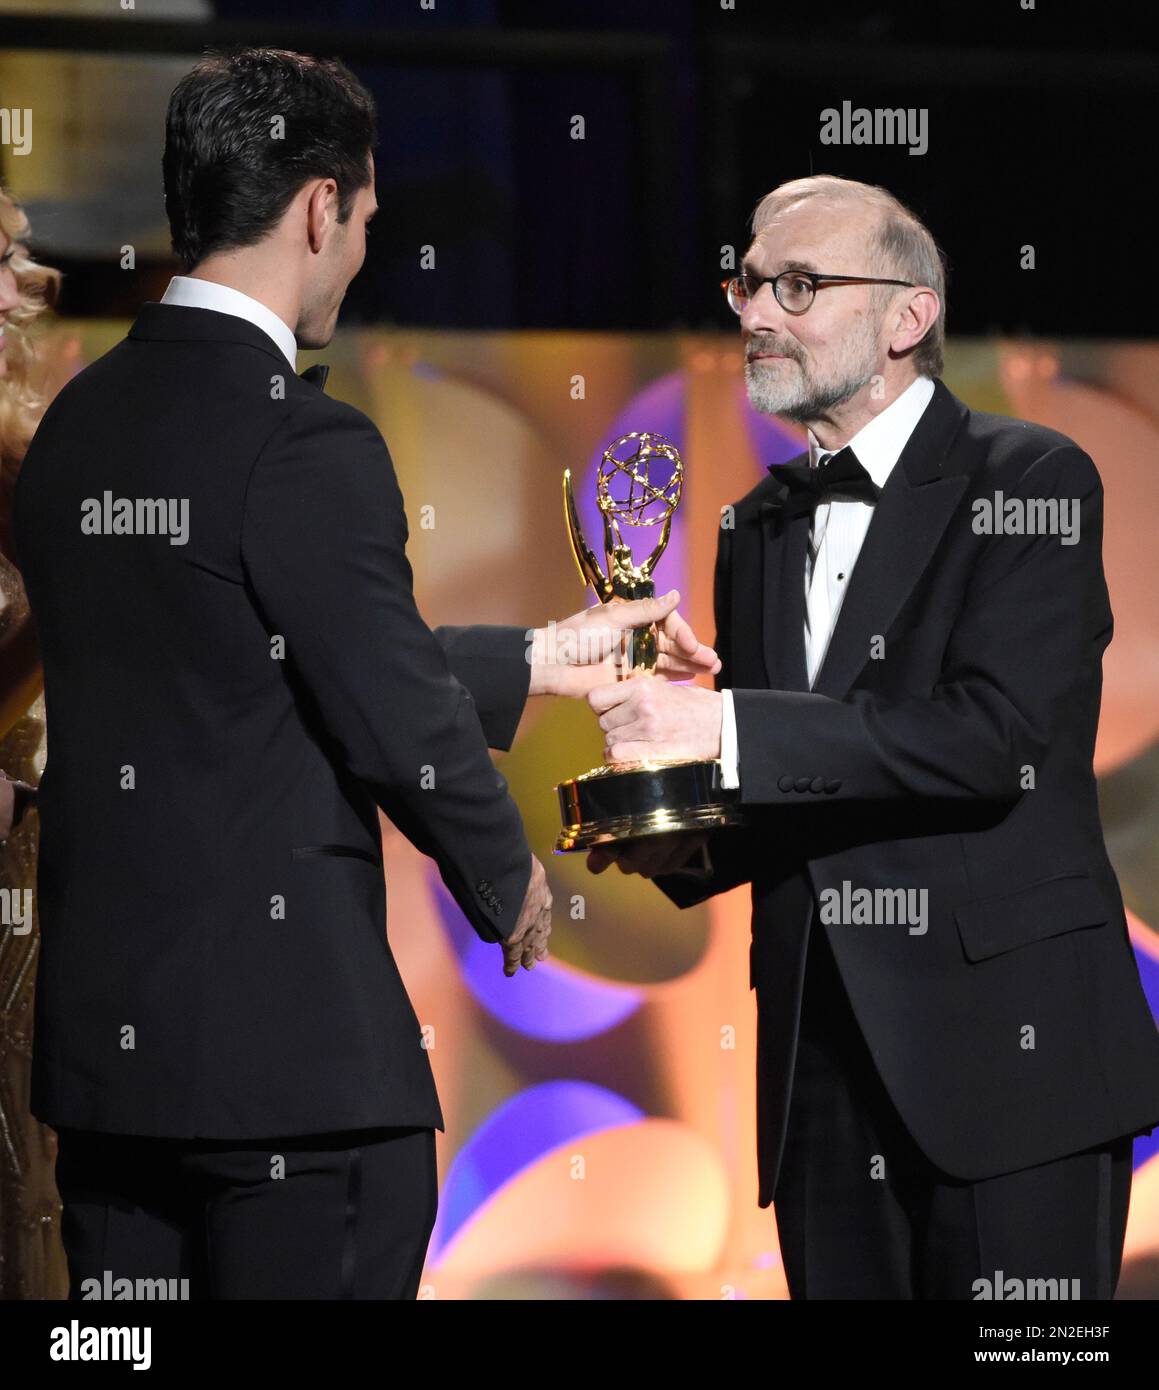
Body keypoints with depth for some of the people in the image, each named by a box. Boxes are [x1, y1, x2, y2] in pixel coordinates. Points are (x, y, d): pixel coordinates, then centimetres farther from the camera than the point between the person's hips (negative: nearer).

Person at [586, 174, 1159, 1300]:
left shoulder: (1029, 480, -4)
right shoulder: (759, 529, 17)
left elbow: (994, 739, -18)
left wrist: (727, 729, -20)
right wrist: (680, 843, 1)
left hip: (1004, 1039, -6)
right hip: (823, 1064, 6)